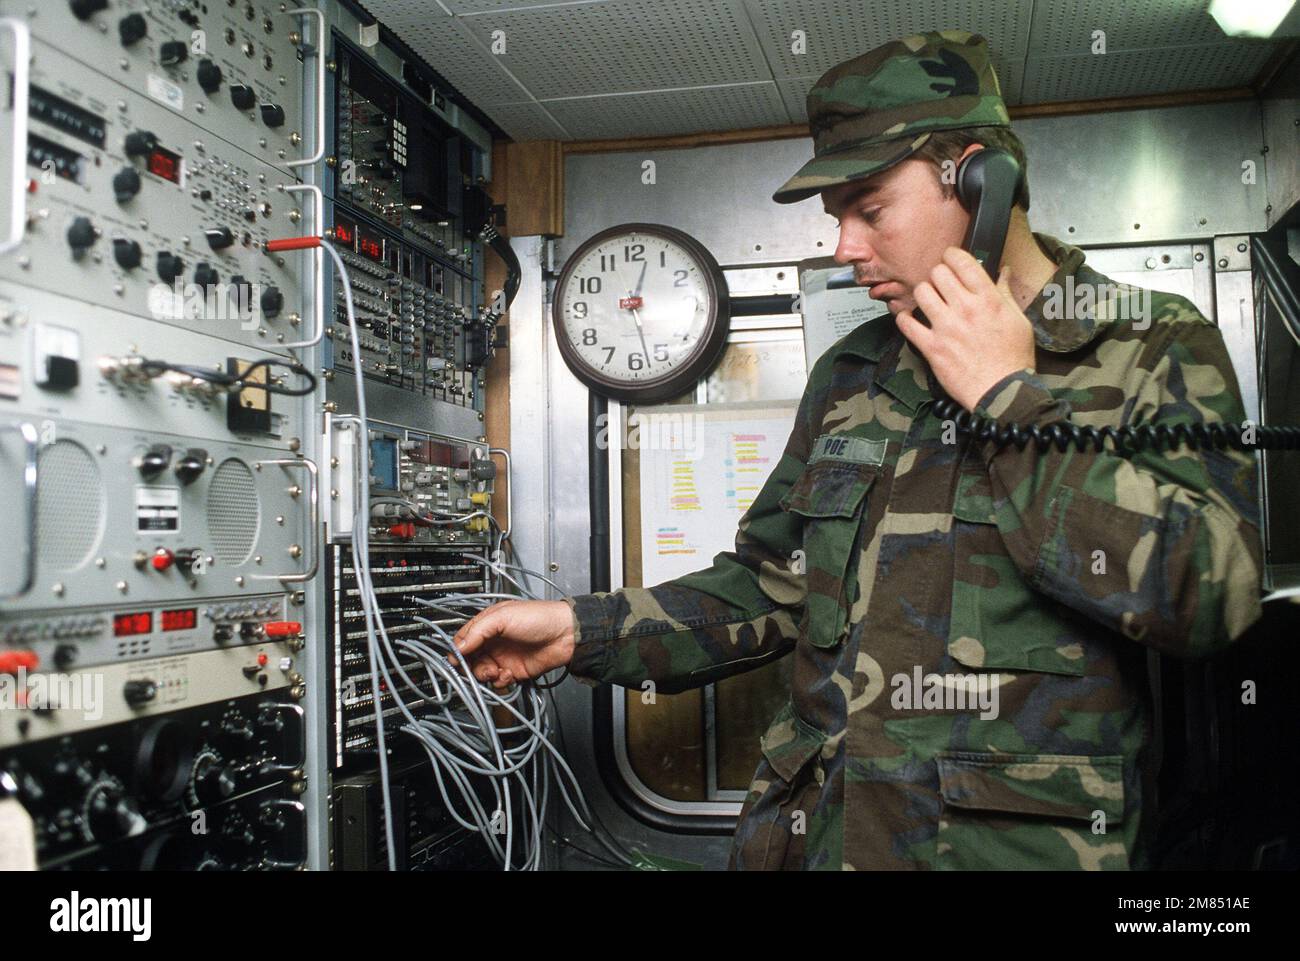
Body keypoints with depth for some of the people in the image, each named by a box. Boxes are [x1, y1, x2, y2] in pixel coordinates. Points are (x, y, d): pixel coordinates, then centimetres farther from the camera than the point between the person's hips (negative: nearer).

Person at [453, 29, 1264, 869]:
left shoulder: (1151, 348, -4)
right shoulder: (852, 372, 10)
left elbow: (1211, 590, -18)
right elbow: (774, 587, 13)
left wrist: (1009, 396, -14)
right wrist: (582, 631, 3)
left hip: (1026, 846, -4)